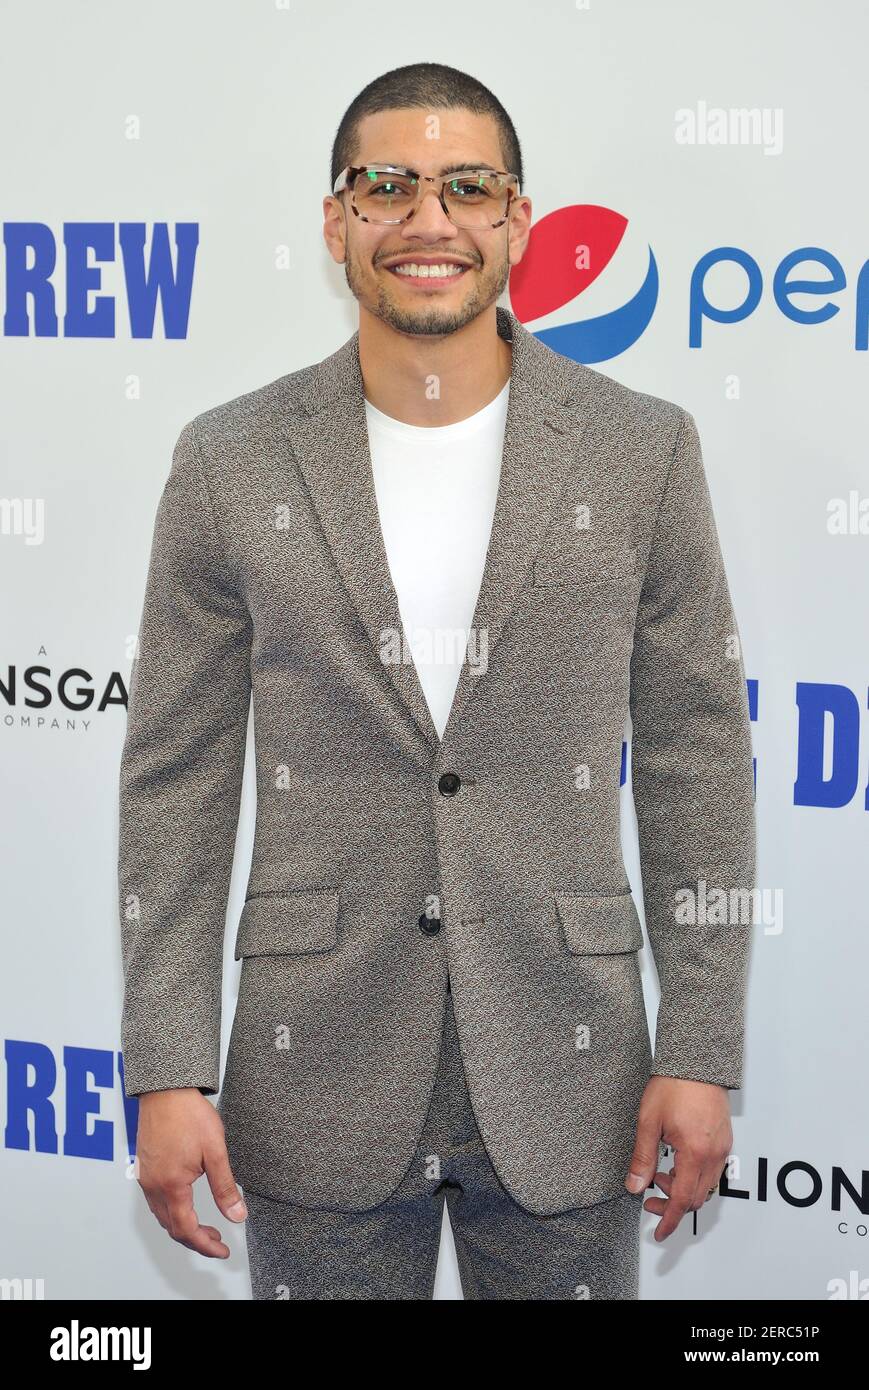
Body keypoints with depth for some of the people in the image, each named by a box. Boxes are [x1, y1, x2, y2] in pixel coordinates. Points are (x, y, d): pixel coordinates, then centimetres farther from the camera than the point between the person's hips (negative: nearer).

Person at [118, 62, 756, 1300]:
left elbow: (698, 760, 1)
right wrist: (167, 1072, -4)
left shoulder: (643, 451, -1)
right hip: (317, 1096, 0)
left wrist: (702, 1056, -2)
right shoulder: (231, 464, -1)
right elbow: (177, 780, 0)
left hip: (564, 1086, 0)